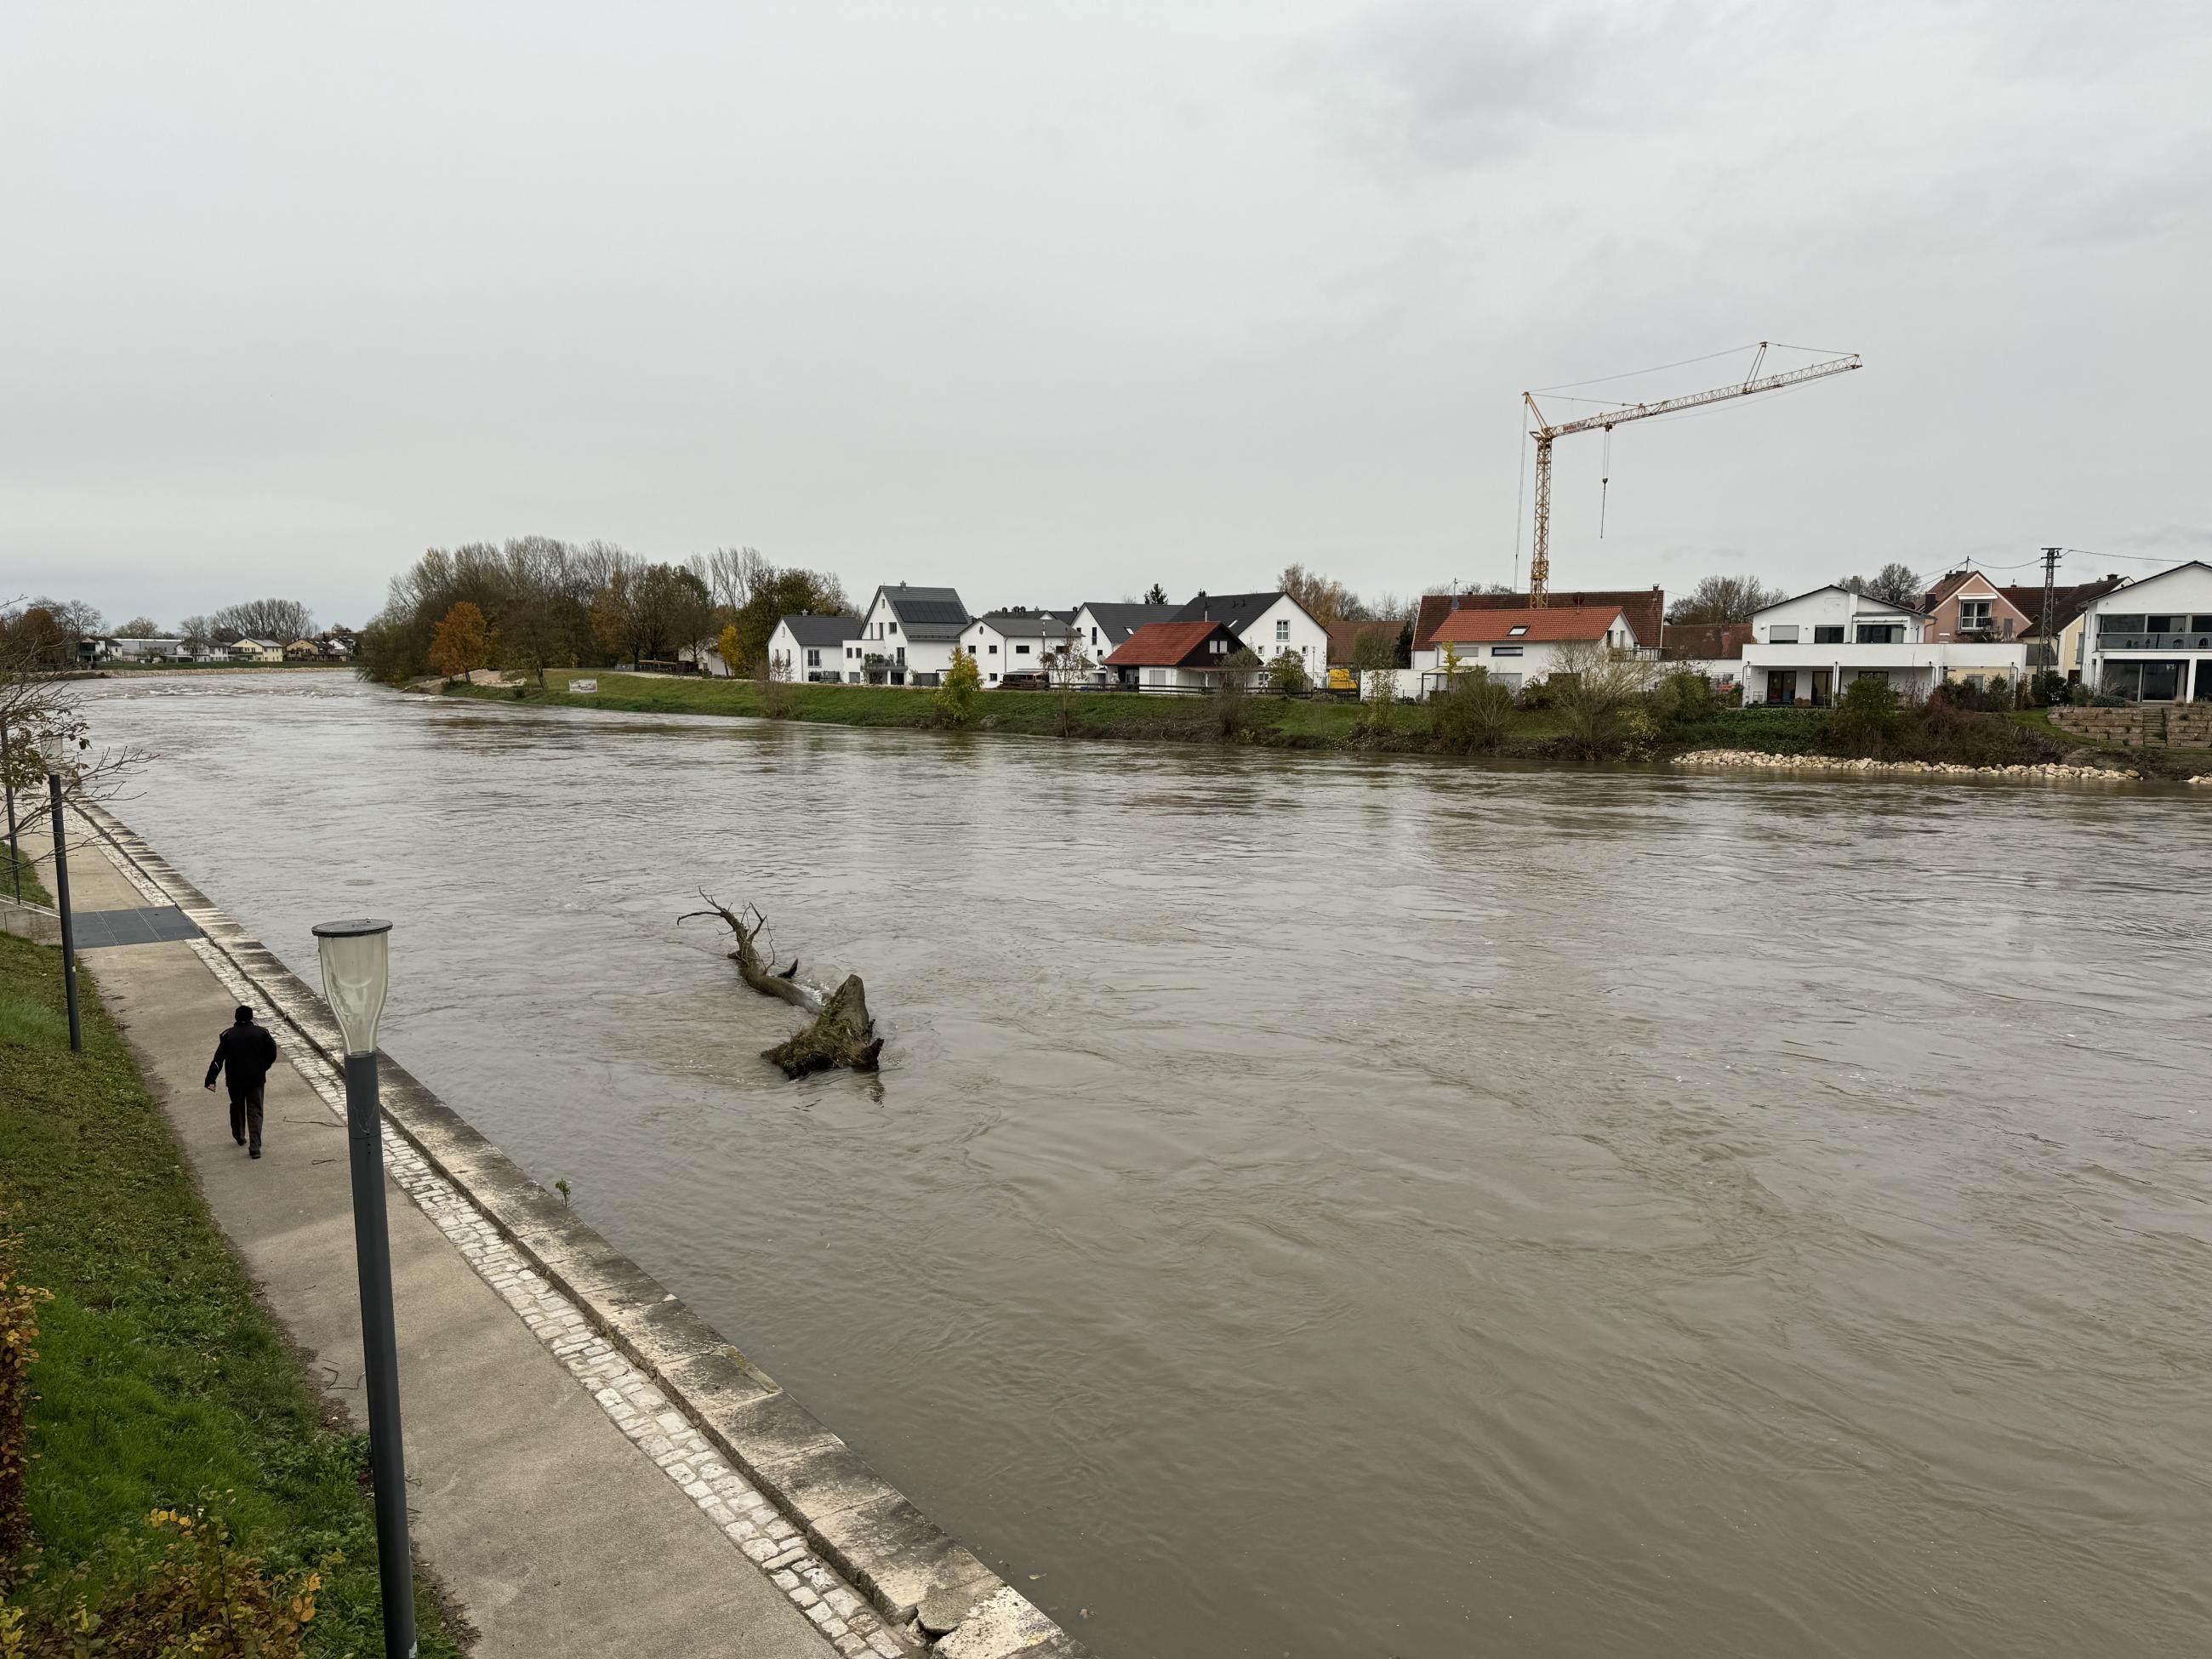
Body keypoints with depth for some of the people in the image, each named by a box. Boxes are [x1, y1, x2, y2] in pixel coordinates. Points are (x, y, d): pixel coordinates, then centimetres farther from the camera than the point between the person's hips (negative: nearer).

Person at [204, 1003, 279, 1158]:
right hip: (256, 1079, 0)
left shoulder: (228, 1035, -5)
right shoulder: (261, 1033, -4)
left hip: (235, 1080, 0)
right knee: (255, 1111, 1)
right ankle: (255, 1147, -10)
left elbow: (218, 1059, -10)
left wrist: (211, 1080, -10)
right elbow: (272, 1054, 0)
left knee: (237, 1107, 23)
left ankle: (239, 1137, 39)